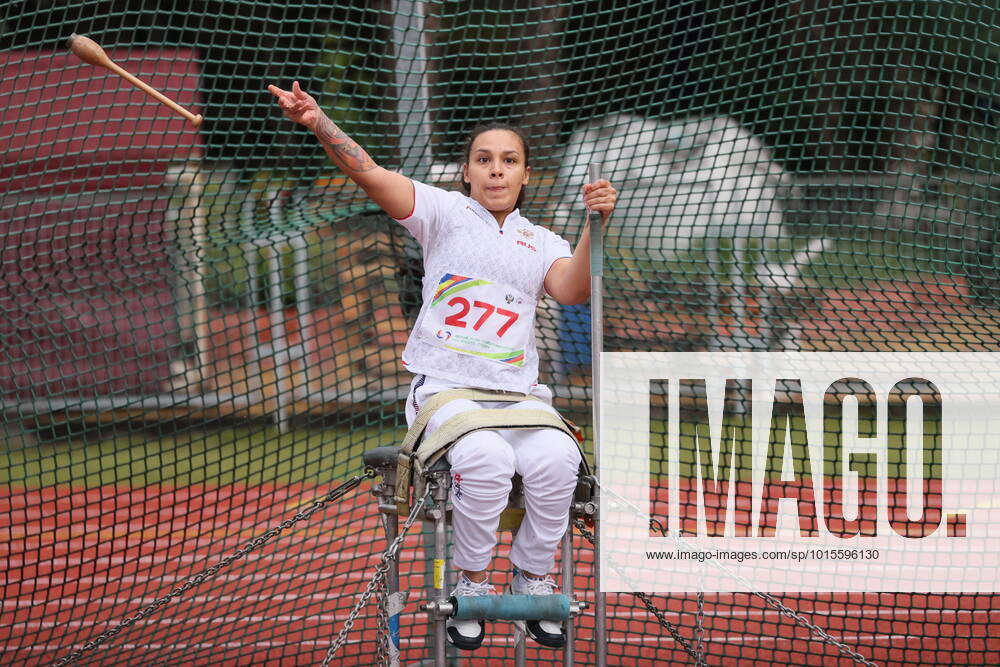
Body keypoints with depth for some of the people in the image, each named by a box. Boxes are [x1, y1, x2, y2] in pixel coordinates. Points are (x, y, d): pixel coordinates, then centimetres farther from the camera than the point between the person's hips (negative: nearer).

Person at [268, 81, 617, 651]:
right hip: (444, 387, -3)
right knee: (484, 456, -34)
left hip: (519, 394, 3)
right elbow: (370, 175, -4)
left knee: (556, 458, -28)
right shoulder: (446, 213, 9)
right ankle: (472, 583, -15)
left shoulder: (541, 243, 17)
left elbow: (574, 290, -3)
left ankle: (533, 579, -8)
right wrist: (318, 122, -20)